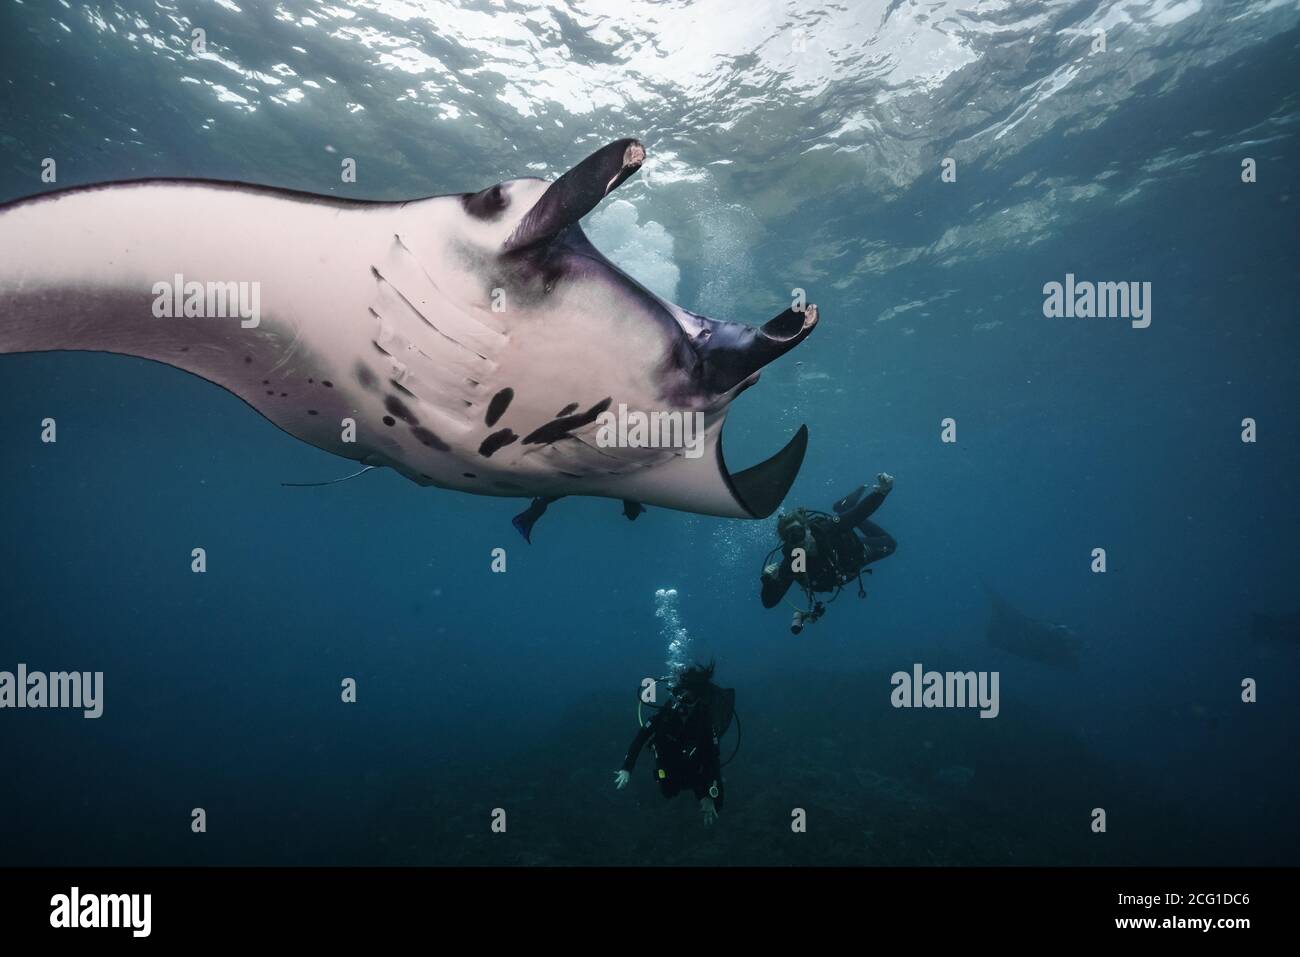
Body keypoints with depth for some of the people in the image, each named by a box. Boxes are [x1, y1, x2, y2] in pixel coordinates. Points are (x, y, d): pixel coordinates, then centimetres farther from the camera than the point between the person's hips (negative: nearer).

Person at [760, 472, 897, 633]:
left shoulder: (827, 528, -45)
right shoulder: (790, 564, -42)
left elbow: (862, 511, -41)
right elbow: (769, 602, -38)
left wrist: (881, 491, -59)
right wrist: (769, 581, -57)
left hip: (855, 551, -1)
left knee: (889, 544, 29)